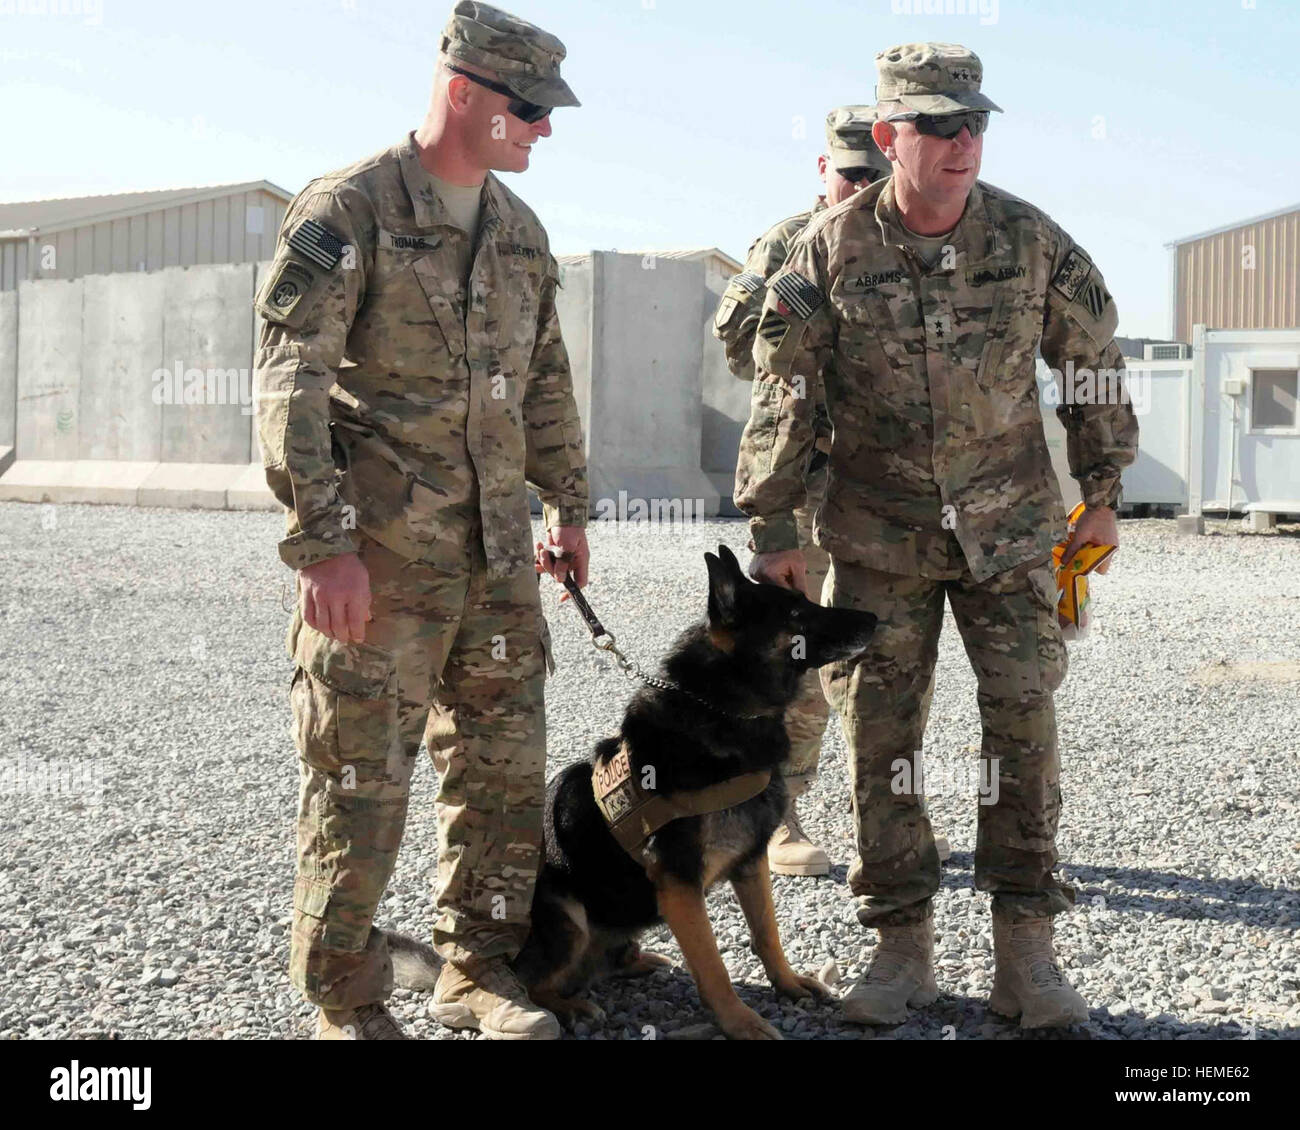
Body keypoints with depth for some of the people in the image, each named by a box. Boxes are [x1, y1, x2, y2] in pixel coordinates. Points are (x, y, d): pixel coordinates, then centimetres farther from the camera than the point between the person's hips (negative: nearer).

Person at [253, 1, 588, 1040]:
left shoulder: (520, 229, 14)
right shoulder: (348, 210, -9)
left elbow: (547, 379, 24)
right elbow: (291, 382, -16)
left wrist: (568, 504, 22)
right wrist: (323, 541, -22)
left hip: (496, 546, 7)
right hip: (379, 552, -7)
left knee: (505, 767, 11)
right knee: (362, 779, 0)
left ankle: (478, 971, 26)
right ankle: (346, 1003, 13)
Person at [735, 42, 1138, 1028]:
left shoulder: (1032, 240, -6)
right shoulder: (830, 249, -8)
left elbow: (1094, 362, 6)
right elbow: (783, 394, -4)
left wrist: (1103, 494, 9)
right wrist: (773, 529, -5)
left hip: (1009, 523, 0)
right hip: (879, 531, 0)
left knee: (1025, 720, -3)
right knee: (879, 730, 2)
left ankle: (1026, 955, 7)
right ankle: (904, 948, 14)